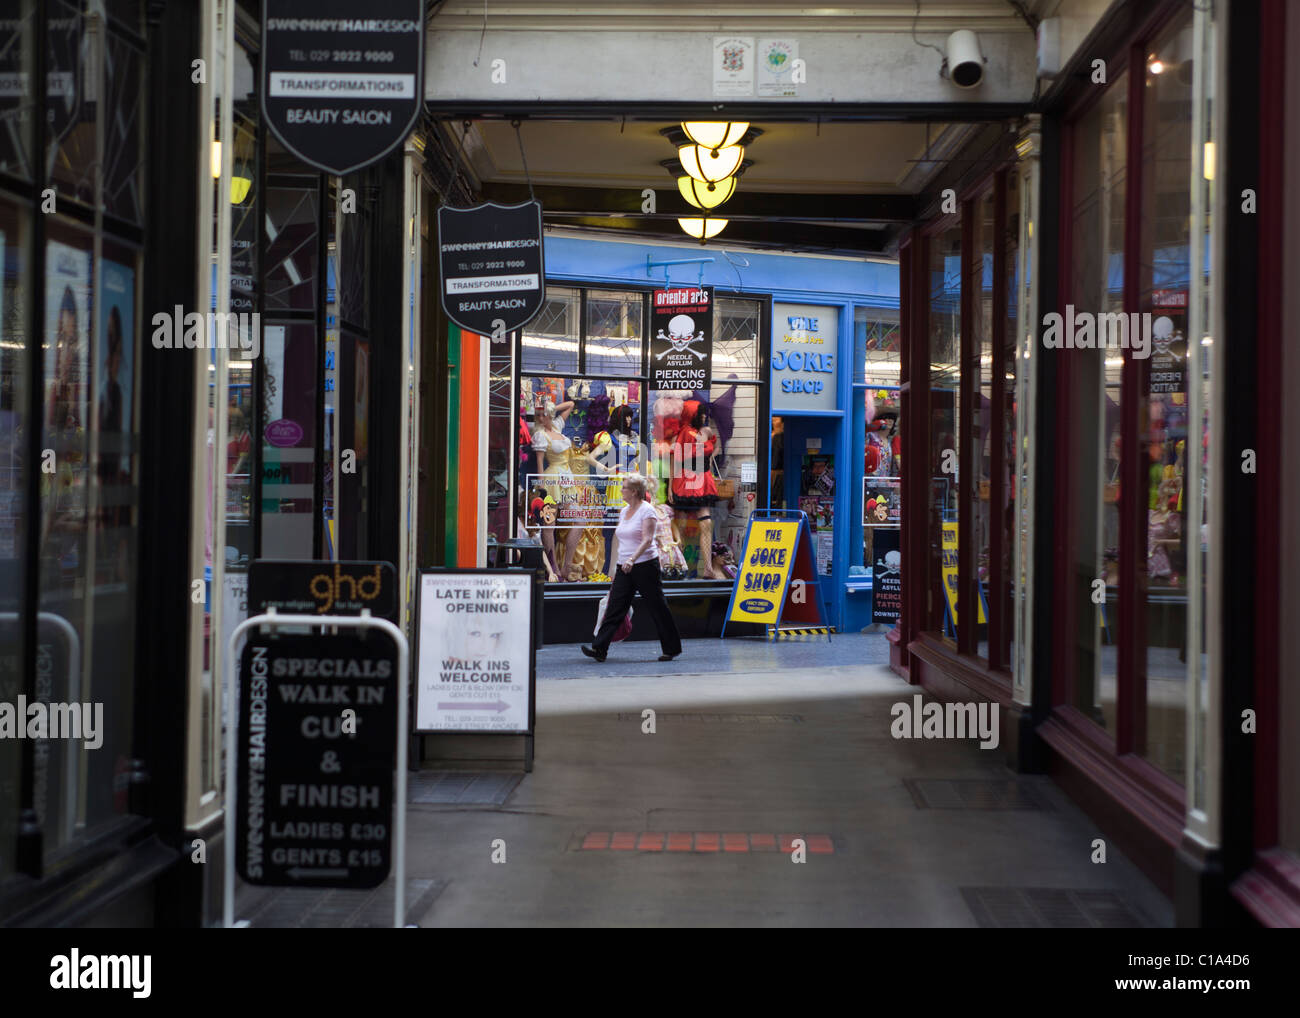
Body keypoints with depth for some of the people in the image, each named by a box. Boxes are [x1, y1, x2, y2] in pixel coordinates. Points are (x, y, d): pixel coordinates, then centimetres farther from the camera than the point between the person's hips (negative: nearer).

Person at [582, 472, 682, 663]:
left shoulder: (647, 511, -10)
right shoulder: (624, 512, 15)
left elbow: (647, 540, -21)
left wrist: (632, 559, -34)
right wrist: (618, 567, 21)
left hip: (645, 565, -7)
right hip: (624, 568, 7)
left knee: (657, 607, 0)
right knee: (615, 607, -2)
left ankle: (671, 648, 12)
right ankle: (599, 648, -7)